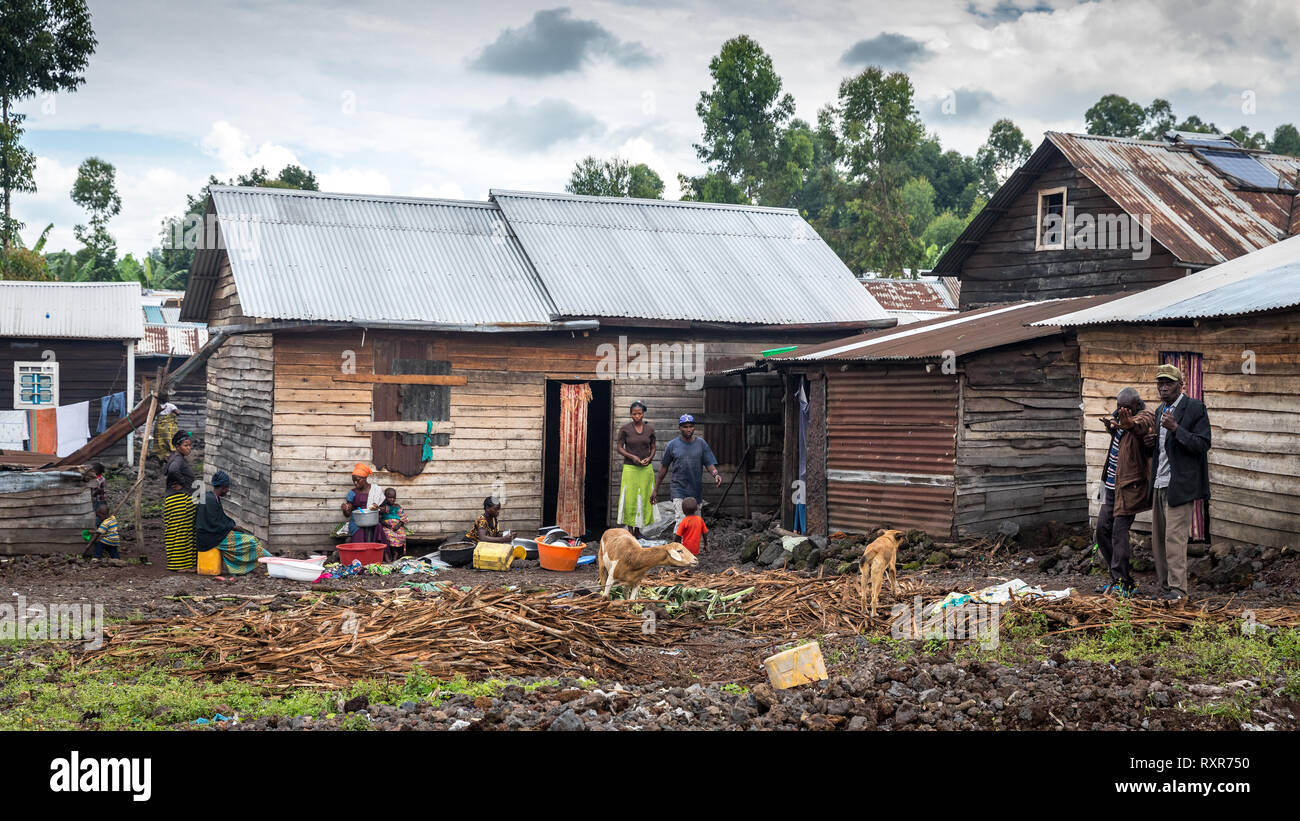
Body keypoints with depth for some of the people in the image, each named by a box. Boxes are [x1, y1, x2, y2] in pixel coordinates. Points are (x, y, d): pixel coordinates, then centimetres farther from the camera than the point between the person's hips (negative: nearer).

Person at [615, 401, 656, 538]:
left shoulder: (650, 429, 5)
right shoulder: (625, 429, -3)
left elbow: (653, 448, 12)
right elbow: (619, 448, -1)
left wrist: (649, 458, -7)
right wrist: (632, 457, -14)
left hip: (646, 468, 3)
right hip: (630, 468, -3)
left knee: (644, 499, 4)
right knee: (630, 499, -4)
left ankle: (638, 530, 13)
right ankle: (630, 530, 4)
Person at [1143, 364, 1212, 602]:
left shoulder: (1194, 408, -6)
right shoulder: (1160, 410, 18)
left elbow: (1203, 445, -12)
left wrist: (1175, 428, -22)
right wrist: (1153, 442, 6)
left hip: (1179, 484, -8)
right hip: (1159, 484, 8)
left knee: (1174, 536, -10)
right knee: (1158, 538, 7)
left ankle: (1178, 588, -7)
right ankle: (1165, 586, 13)